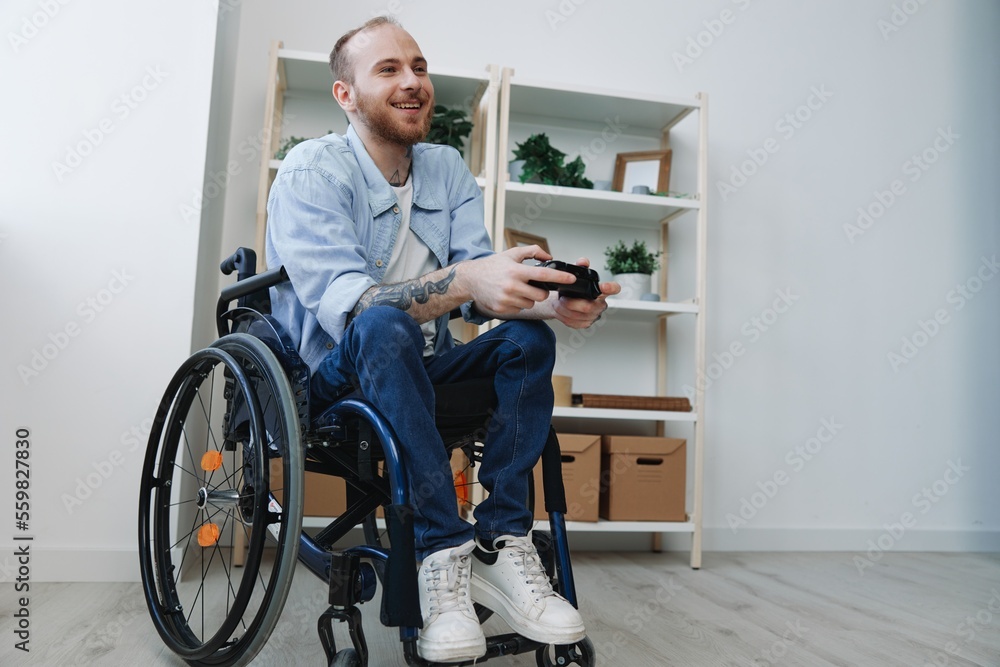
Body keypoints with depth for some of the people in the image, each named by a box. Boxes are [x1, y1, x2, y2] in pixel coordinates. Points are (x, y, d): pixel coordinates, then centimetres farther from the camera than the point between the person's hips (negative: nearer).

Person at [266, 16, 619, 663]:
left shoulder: (447, 168, 6)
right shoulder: (312, 172, -11)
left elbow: (482, 291, -4)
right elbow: (340, 304, -27)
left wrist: (547, 297, -27)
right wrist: (462, 280, -42)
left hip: (418, 375, 6)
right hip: (330, 381, -5)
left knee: (528, 338, -16)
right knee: (385, 326, -34)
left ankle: (501, 543, -20)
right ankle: (443, 549, -31)